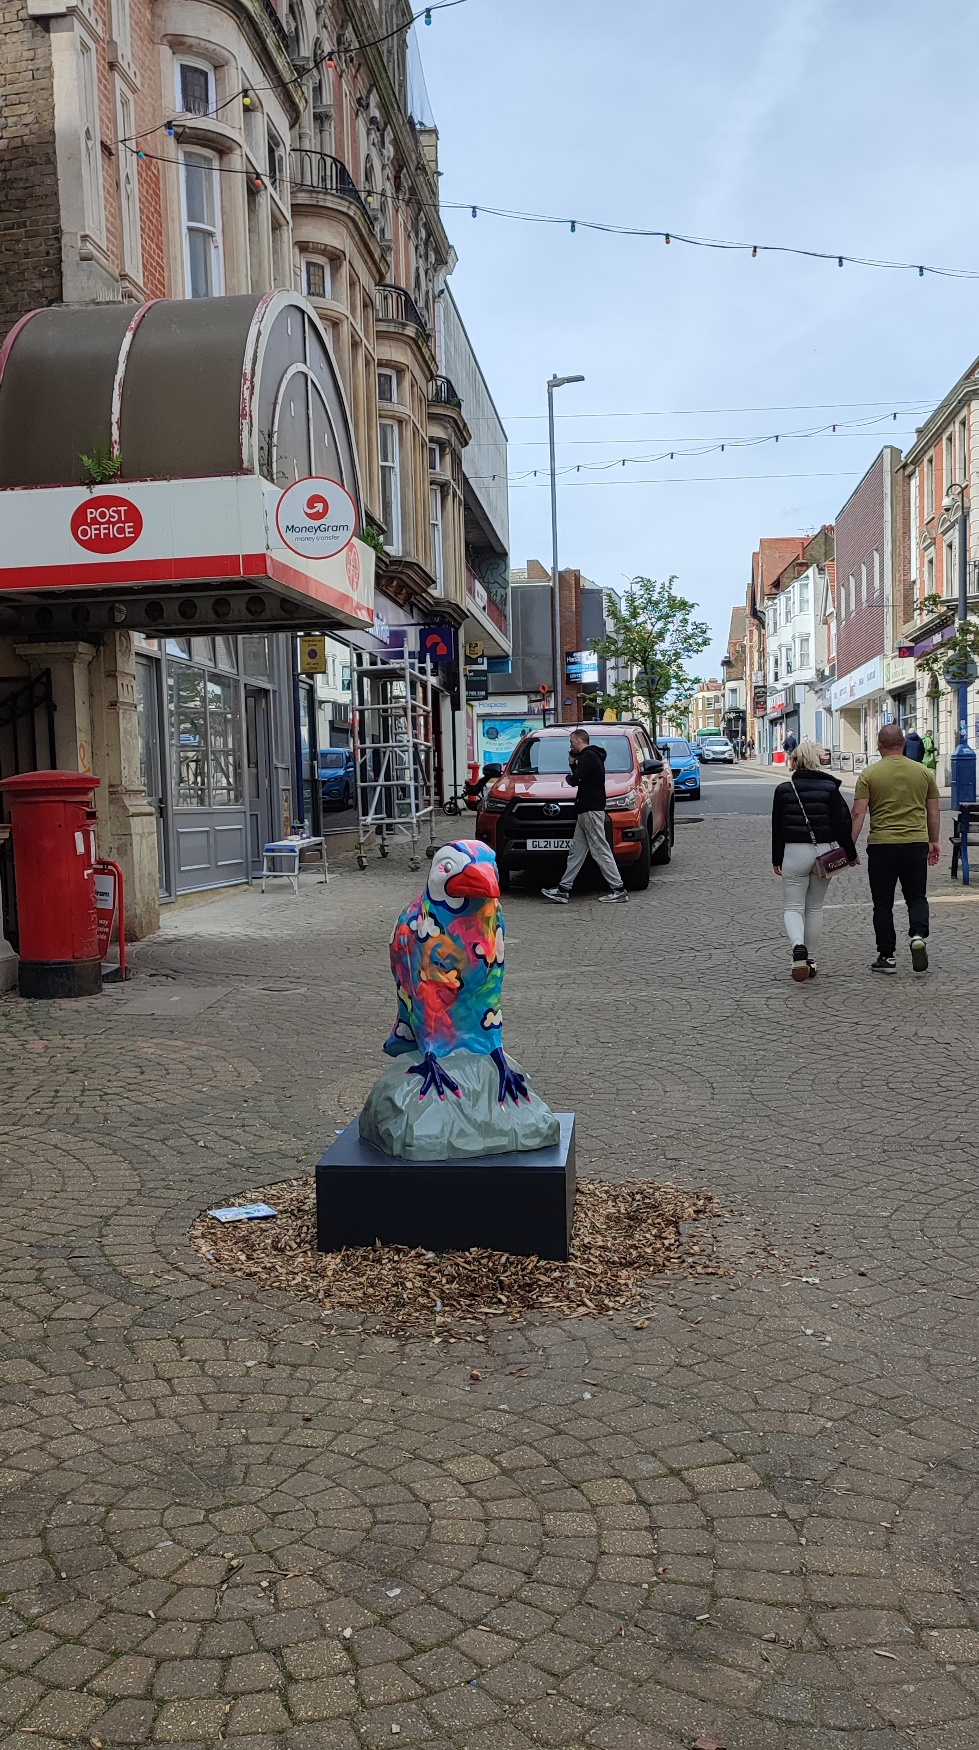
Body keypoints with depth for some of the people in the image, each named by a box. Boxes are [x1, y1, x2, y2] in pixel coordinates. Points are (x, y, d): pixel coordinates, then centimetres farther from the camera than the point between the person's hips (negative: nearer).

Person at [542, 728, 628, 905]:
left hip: (591, 810, -11)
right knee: (576, 851, 10)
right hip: (585, 811, 11)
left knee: (601, 850, -9)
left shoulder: (588, 756, -12)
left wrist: (569, 777, 1)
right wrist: (573, 764, 14)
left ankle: (618, 889, -7)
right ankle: (564, 890, 12)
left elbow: (575, 780, -20)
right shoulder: (591, 756, 20)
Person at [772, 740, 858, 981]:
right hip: (824, 851, 2)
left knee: (793, 907, 3)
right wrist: (851, 853, 8)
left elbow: (777, 827, 2)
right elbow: (841, 824, -3)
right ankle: (811, 961, 18)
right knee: (815, 908, 15)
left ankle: (798, 947, -26)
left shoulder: (784, 789, -2)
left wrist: (776, 859, 12)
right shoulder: (830, 787, -1)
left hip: (794, 852, -2)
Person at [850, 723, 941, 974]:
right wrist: (934, 842, 22)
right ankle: (919, 935, -11)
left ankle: (886, 956, 10)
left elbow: (859, 813, -9)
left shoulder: (869, 774, -4)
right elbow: (934, 811, 11)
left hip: (881, 845, -2)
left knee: (883, 904, 8)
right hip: (917, 843, 2)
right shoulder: (923, 772, 5)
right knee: (917, 897, 15)